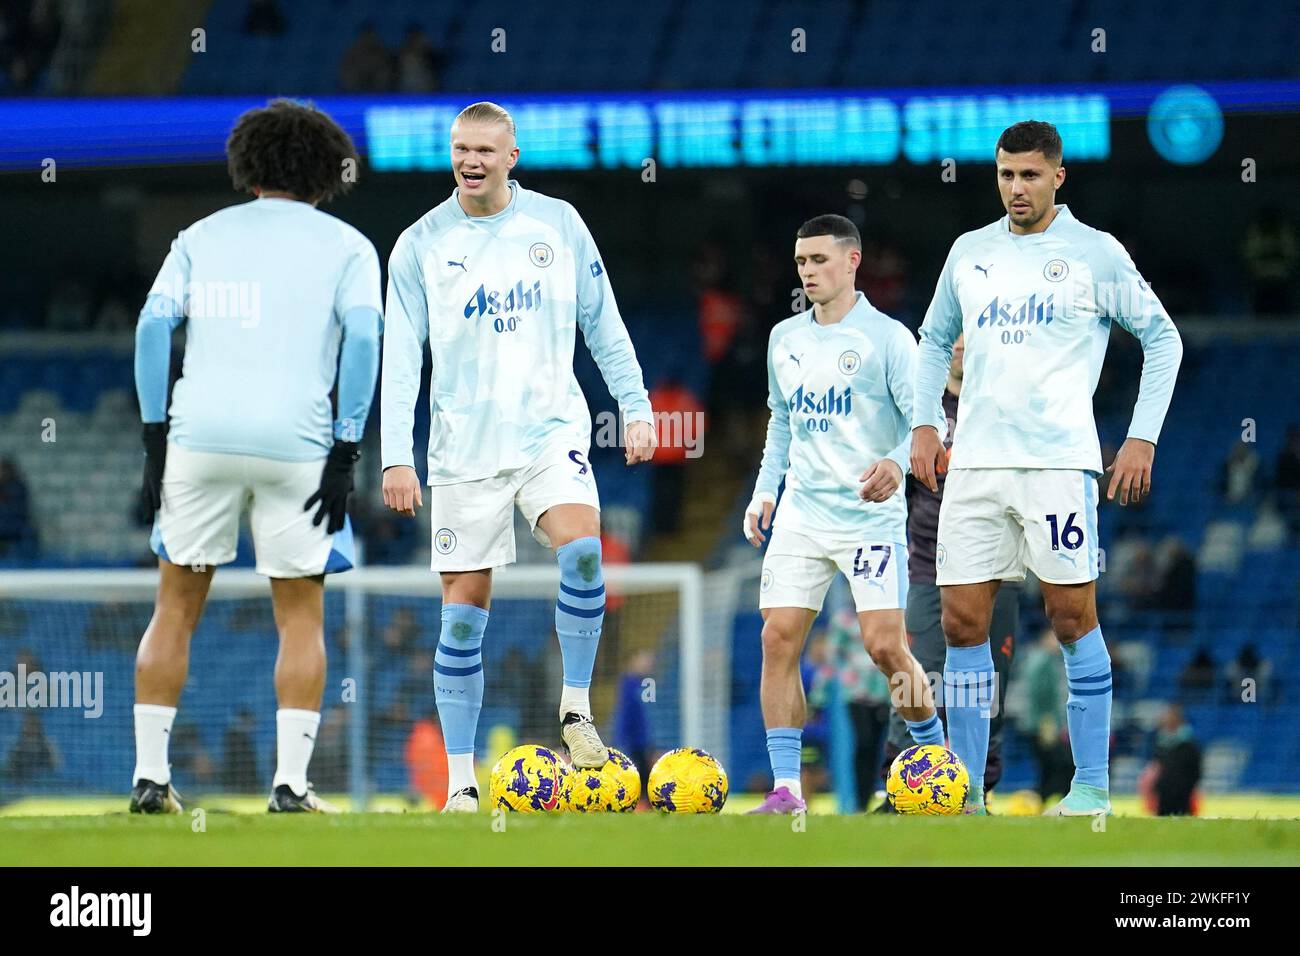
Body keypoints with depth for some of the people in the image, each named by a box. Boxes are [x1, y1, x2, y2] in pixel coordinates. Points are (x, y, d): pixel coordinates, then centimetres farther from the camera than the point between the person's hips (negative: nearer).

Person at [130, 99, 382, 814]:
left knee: (175, 608, 10)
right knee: (301, 617, 9)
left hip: (200, 435, 1)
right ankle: (290, 782, 1)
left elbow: (153, 327, 4)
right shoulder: (346, 246, 10)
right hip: (297, 442, -1)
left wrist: (155, 440, 4)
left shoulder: (201, 237, 15)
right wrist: (344, 456, -5)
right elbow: (362, 338, -3)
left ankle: (149, 776, 6)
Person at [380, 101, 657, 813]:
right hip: (463, 447, 0)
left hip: (550, 428, 0)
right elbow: (400, 359, 0)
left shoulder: (557, 223, 4)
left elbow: (602, 322, 11)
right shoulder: (421, 244, 0)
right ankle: (460, 784, 4)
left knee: (582, 548, -26)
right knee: (464, 607, -1)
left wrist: (635, 407, 6)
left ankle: (576, 711, -10)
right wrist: (396, 456, -7)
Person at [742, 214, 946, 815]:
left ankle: (936, 755, 14)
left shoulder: (886, 337, -5)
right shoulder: (785, 339, 12)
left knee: (885, 647, -10)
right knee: (778, 637, -7)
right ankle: (785, 789, -5)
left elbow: (927, 419, -10)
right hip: (801, 513, 5)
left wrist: (897, 462, -29)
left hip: (870, 514, -5)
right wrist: (765, 490, 13)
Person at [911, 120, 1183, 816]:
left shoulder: (1095, 253, 1)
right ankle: (966, 788, 6)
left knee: (1072, 617, -4)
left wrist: (1142, 438, -2)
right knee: (962, 622, 0)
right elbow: (935, 340, 25)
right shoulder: (970, 251, 13)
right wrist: (924, 424, 11)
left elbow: (1162, 339, 5)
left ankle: (1091, 785, 3)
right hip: (974, 464, 4)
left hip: (1058, 462, -4)